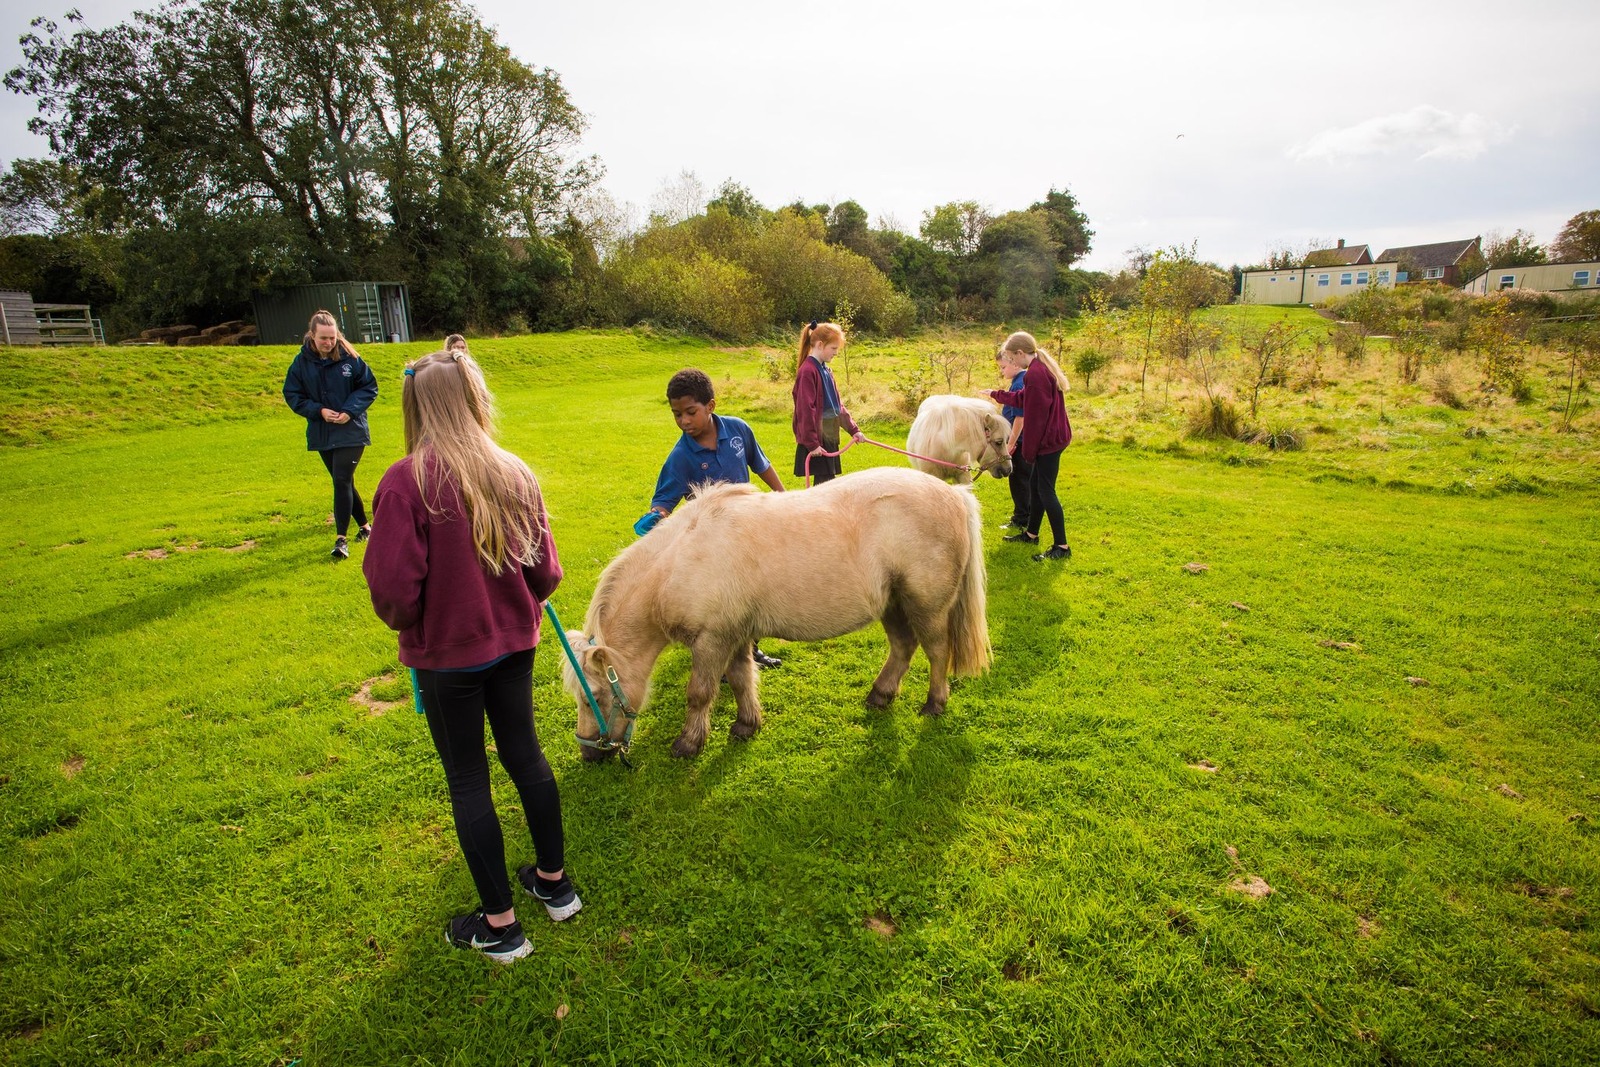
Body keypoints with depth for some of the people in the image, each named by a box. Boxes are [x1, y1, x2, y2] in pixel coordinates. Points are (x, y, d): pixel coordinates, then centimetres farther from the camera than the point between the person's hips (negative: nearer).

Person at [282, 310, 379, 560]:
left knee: (342, 482, -11)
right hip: (321, 434, 4)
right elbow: (292, 394, 3)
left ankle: (341, 538, -6)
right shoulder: (302, 362, -2)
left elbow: (369, 387, -3)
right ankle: (364, 526, 30)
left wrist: (350, 411, -16)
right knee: (344, 483, 13)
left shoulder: (349, 358, -9)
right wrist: (319, 410, -13)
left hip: (351, 432, -4)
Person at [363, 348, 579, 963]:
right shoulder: (514, 473, -6)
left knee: (467, 778, 10)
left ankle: (499, 923, 24)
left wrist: (405, 625, 2)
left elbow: (393, 586, -20)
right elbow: (545, 571, -2)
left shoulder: (406, 482, -20)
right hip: (513, 641, 5)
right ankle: (554, 881, 37)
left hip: (445, 652, -4)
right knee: (524, 752, 20)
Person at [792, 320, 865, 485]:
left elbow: (838, 405, 19)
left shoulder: (825, 370, 15)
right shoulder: (808, 371, -14)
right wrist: (811, 443, -20)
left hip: (829, 438, 9)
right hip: (816, 441, -9)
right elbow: (805, 411, -19)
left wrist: (853, 429, 14)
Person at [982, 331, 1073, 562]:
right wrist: (996, 394, 34)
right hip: (1053, 437, 10)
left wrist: (1029, 449, -13)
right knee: (1035, 484, 18)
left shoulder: (1035, 374, -20)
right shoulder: (1043, 368, 12)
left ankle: (1061, 546, -1)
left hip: (1048, 439, -10)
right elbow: (1024, 398, 24)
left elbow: (1035, 415, -20)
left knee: (1045, 490, -5)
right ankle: (1031, 534, 32)